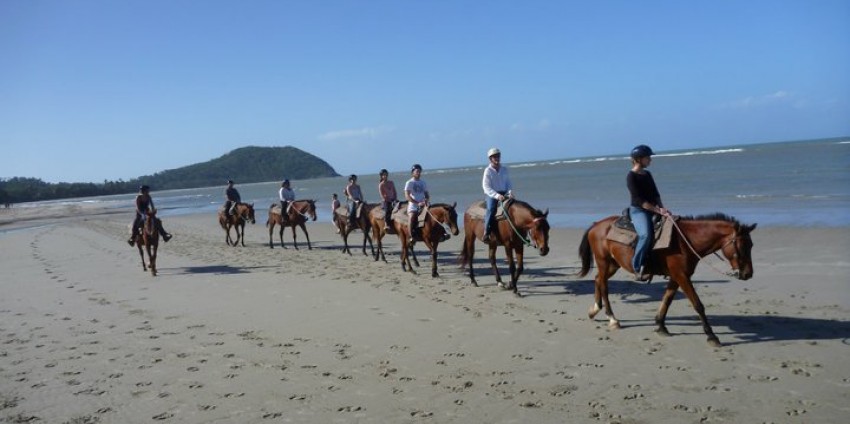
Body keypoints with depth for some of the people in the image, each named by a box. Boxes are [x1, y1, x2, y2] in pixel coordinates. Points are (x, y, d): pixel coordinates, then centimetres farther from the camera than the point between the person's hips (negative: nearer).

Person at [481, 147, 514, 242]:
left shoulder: (504, 169, 12)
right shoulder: (488, 170, -3)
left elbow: (509, 183, 13)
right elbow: (486, 187, -10)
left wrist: (510, 192, -10)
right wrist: (497, 195, -23)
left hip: (504, 194, 5)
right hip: (492, 195, -5)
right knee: (491, 209, -31)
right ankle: (486, 233, -30)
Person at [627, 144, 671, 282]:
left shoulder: (647, 174, 14)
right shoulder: (631, 176, -9)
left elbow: (656, 194, 16)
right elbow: (639, 200, -16)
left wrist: (661, 208, -3)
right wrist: (658, 210, -21)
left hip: (652, 210, 9)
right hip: (638, 210, -9)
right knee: (646, 234, -32)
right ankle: (638, 269, -26)